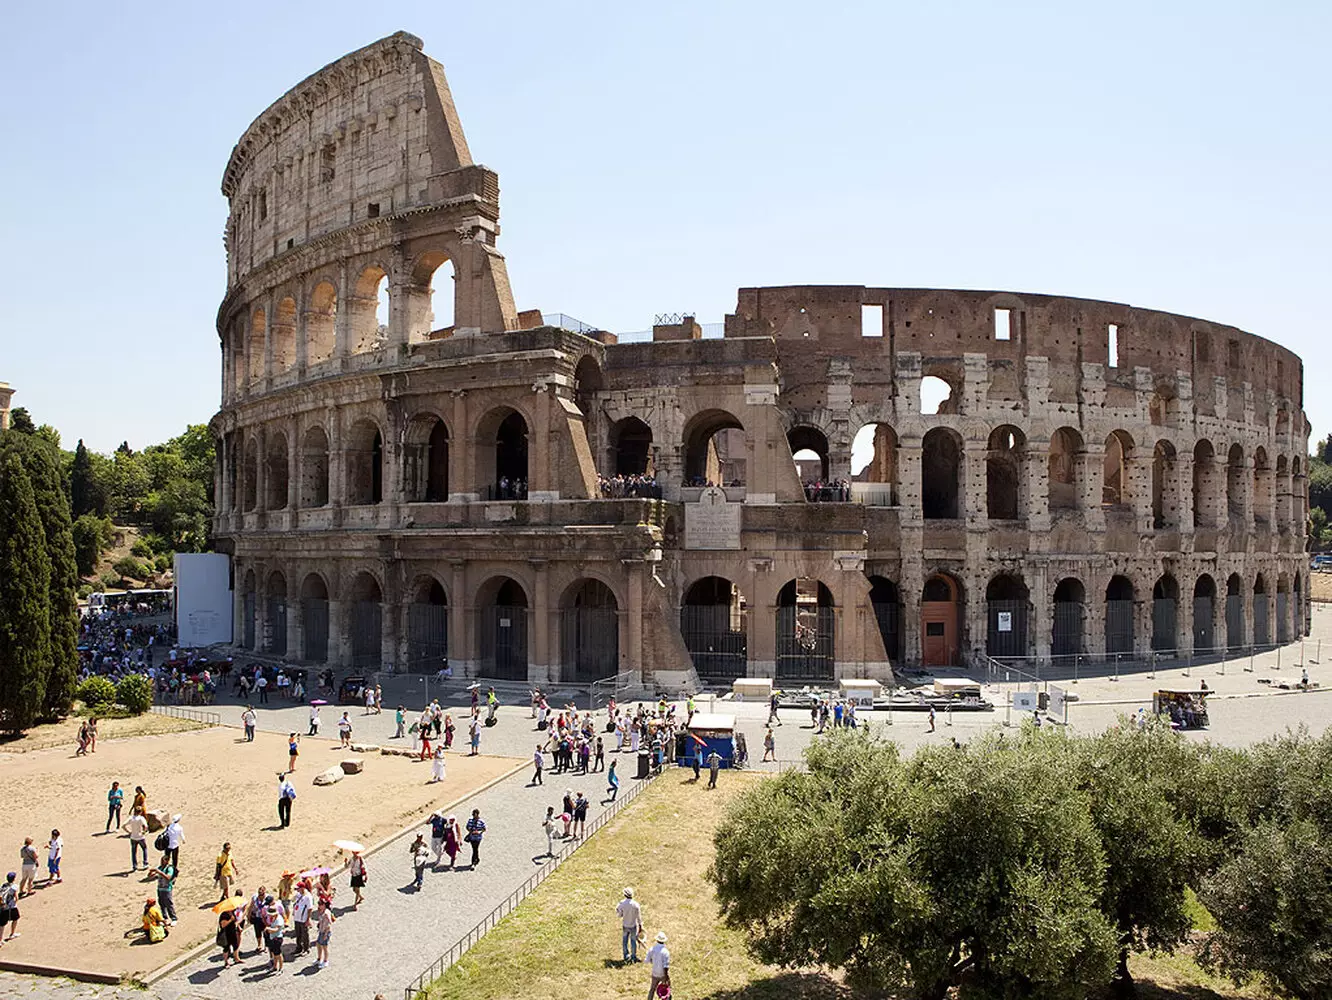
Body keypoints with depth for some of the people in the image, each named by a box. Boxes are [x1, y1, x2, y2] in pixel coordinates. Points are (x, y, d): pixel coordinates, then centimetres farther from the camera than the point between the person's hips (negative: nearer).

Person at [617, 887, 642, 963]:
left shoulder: (622, 903, -17)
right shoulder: (636, 904, -20)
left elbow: (620, 915, -6)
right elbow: (639, 917, -11)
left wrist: (617, 909, 12)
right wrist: (640, 925, 2)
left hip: (625, 925, 1)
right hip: (633, 925, -1)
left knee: (625, 940, 19)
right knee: (633, 941, 13)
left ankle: (626, 956, 29)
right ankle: (633, 957, 22)